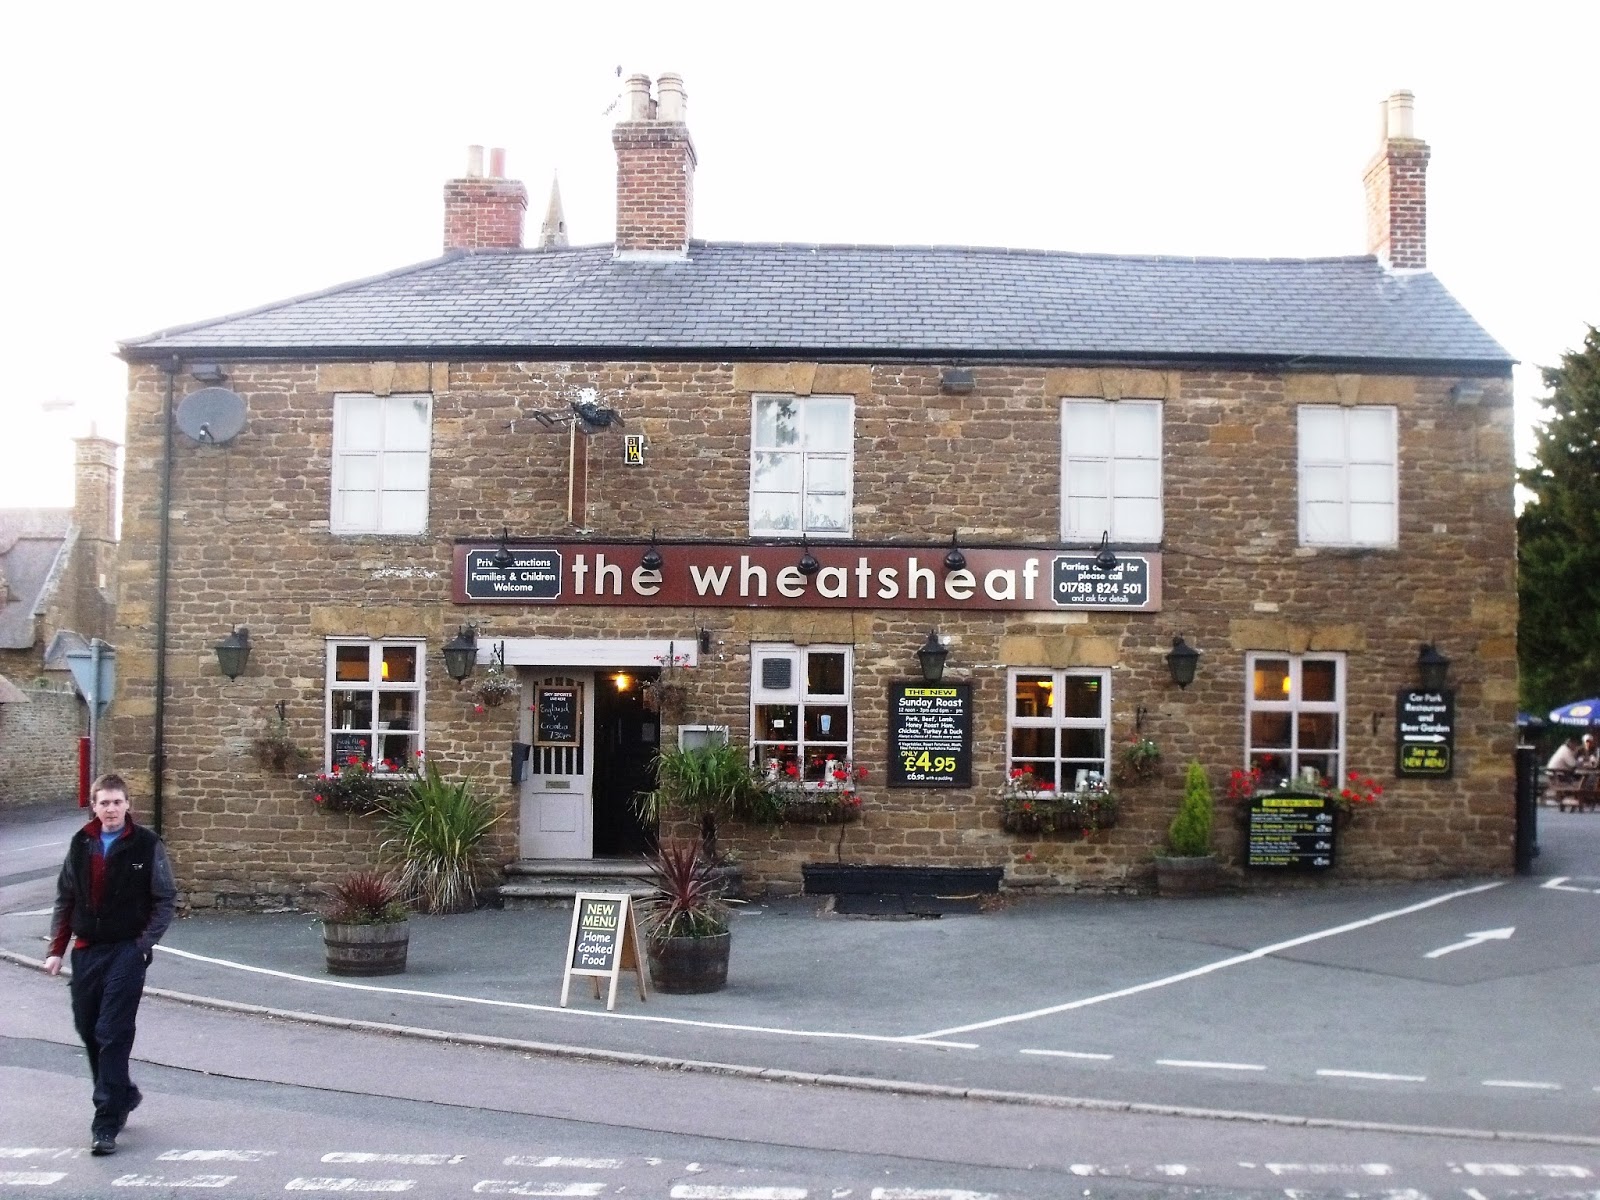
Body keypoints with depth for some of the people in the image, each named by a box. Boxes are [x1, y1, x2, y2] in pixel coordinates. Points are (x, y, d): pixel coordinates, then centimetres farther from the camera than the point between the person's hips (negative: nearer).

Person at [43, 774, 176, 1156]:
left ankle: (106, 1124, -5)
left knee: (113, 1035, -9)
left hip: (126, 952, -5)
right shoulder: (81, 844, 7)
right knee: (87, 1029, 12)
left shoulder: (146, 845, -5)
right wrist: (56, 949, 6)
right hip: (86, 951, 5)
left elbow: (165, 900, -3)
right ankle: (123, 1095, 33)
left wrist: (144, 944, -13)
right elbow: (65, 899, 13)